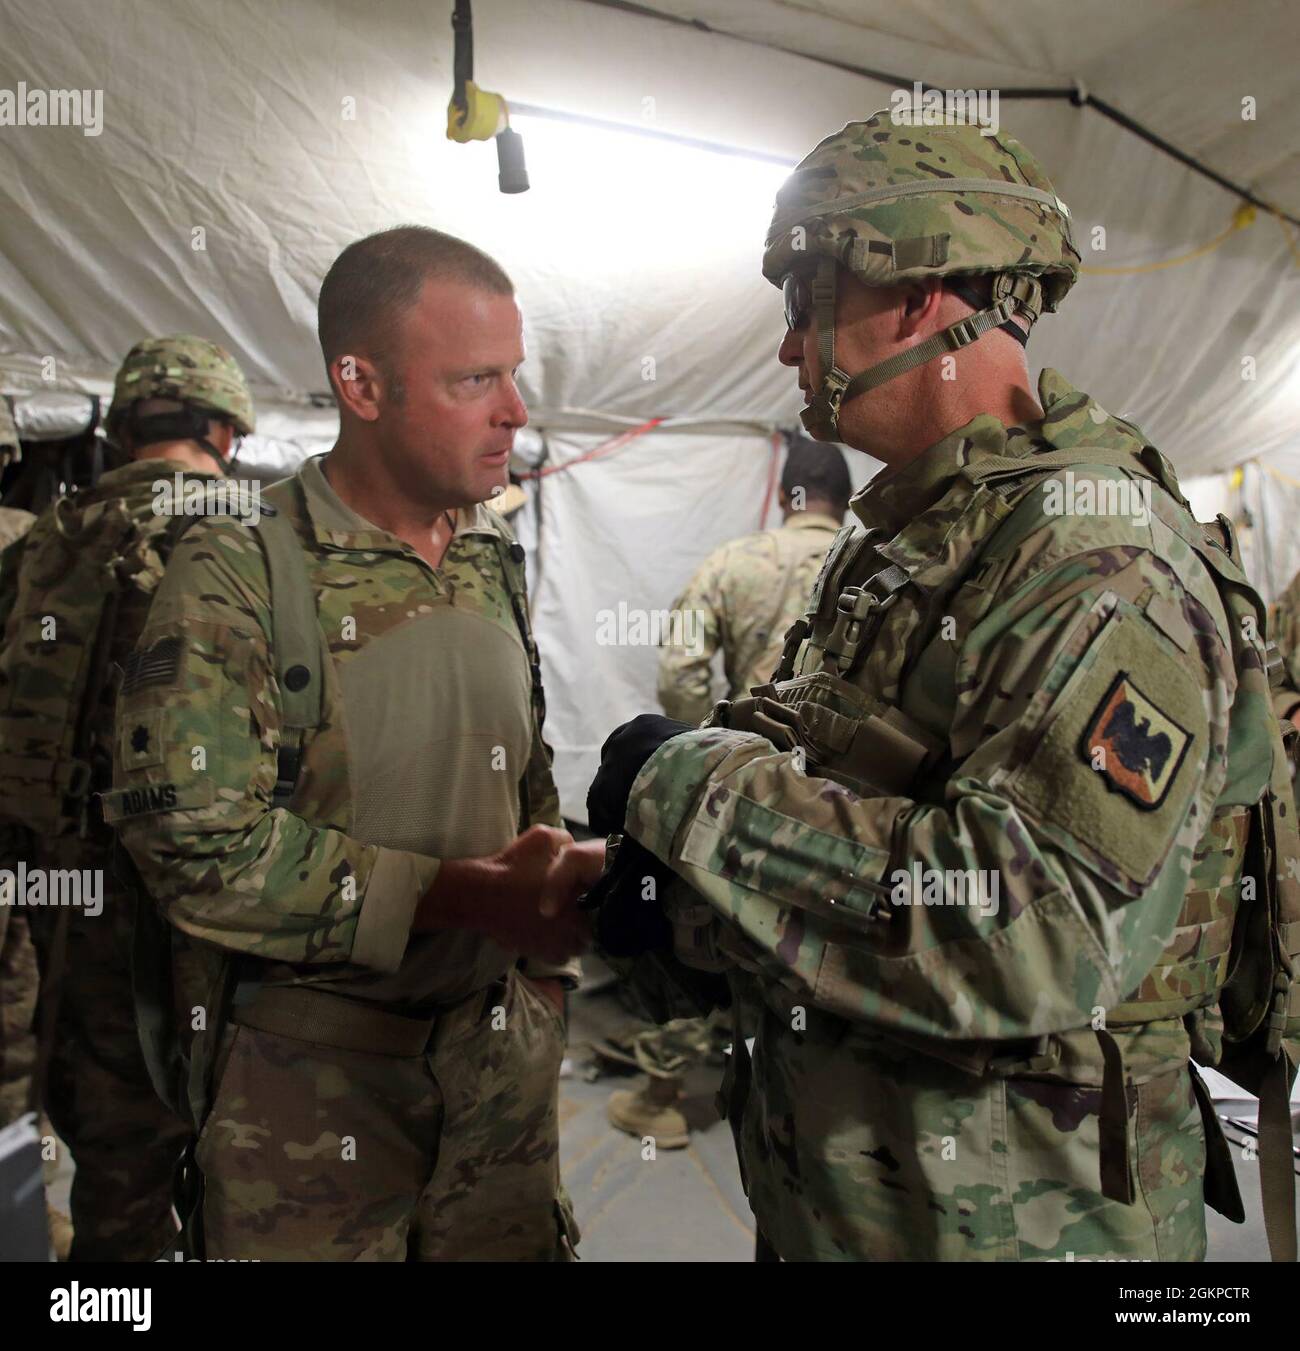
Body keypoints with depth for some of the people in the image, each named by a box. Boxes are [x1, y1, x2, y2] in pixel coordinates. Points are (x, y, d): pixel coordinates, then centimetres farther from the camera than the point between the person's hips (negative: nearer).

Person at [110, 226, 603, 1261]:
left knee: (515, 1243, 18)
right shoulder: (240, 576, -13)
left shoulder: (497, 564, 6)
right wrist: (473, 896, -22)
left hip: (501, 1048, 5)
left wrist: (550, 935, 4)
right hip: (310, 1076, -5)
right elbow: (200, 845, -20)